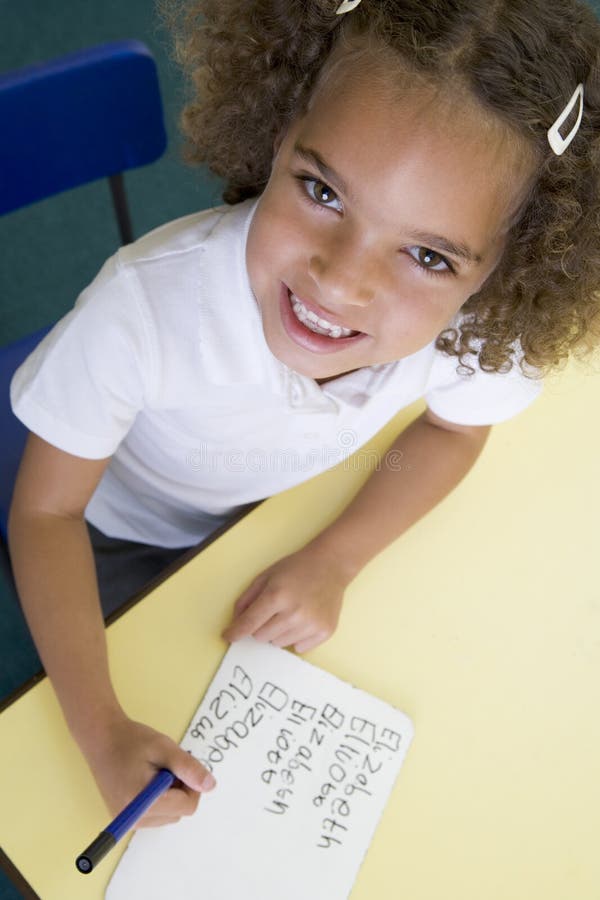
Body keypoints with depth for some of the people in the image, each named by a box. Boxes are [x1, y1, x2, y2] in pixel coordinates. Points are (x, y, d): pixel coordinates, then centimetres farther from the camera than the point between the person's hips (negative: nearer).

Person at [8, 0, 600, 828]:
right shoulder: (143, 308, -43)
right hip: (112, 539, -2)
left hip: (275, 514, 3)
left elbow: (453, 427, -9)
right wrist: (103, 731, -34)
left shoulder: (477, 322, -33)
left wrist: (334, 561, -21)